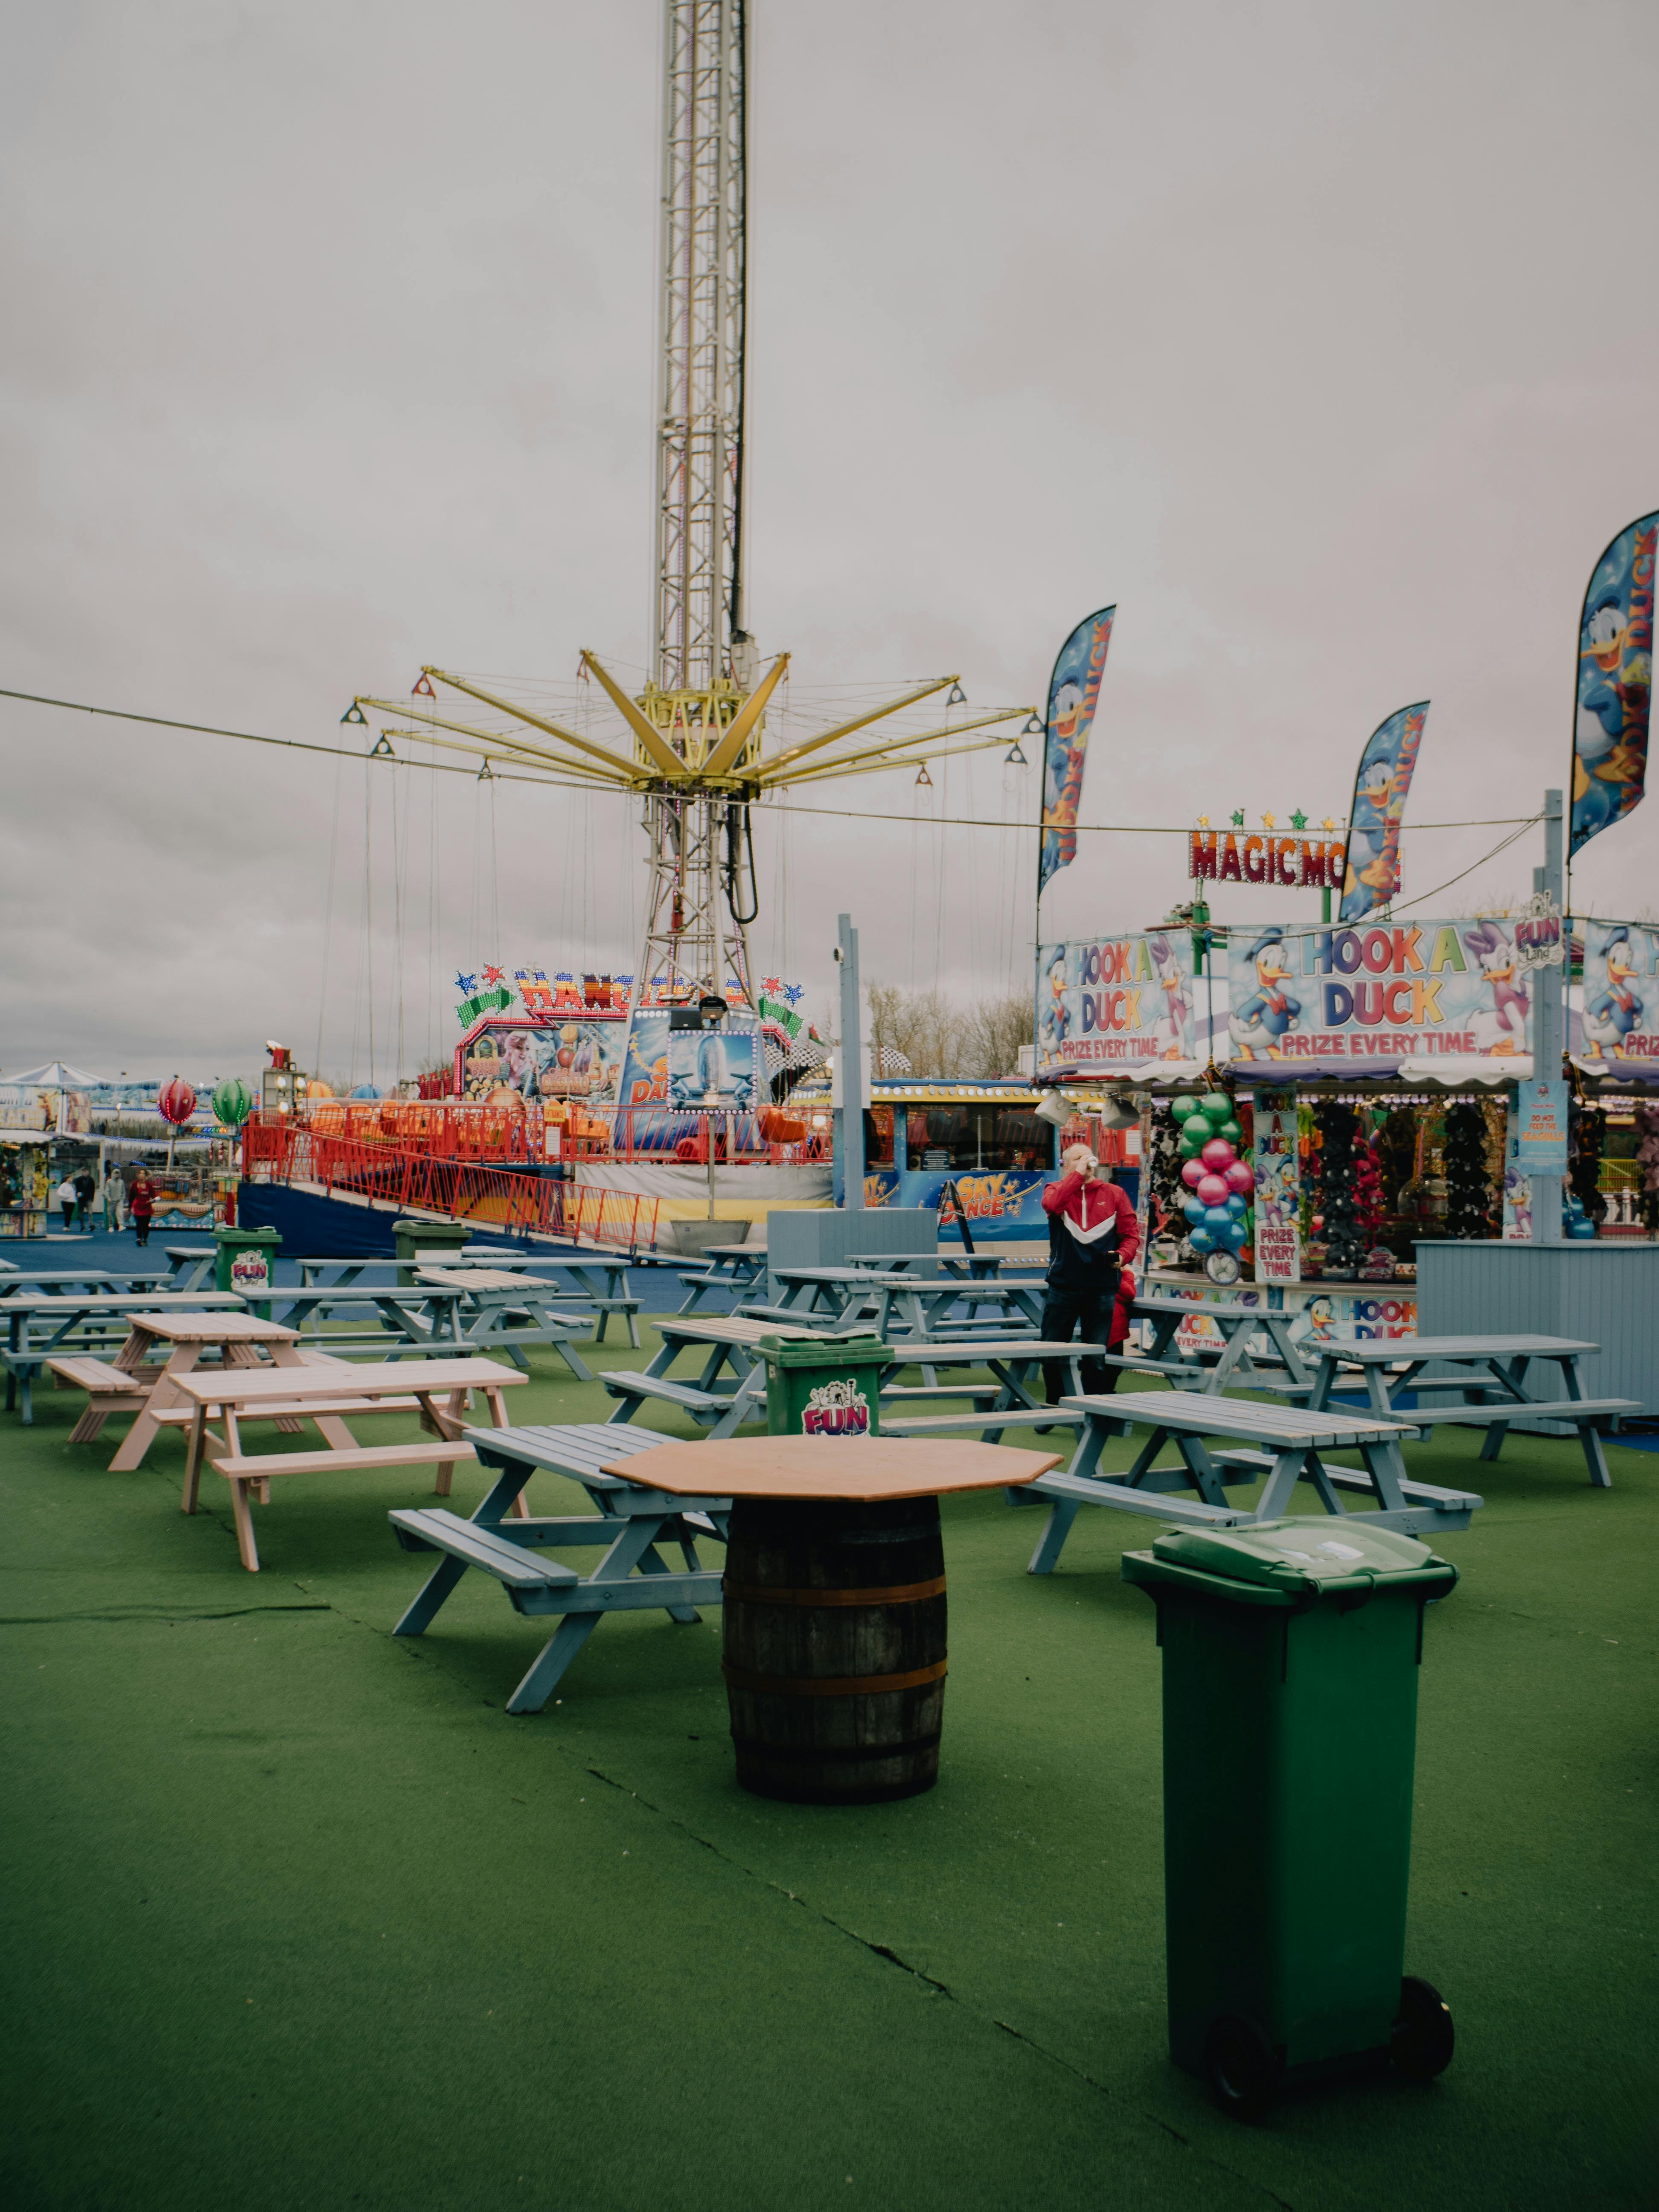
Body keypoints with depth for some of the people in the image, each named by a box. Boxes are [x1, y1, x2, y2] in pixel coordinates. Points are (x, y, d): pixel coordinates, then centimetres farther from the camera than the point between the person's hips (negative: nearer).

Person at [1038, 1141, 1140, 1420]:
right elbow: (1051, 1204, -21)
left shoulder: (1113, 1194, 5)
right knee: (1053, 1355, 8)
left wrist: (1123, 1256, -15)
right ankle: (1052, 1409, 23)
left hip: (1101, 1290, 0)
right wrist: (1078, 1174, -17)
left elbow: (1131, 1234, 4)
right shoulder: (1057, 1189, 4)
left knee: (1097, 1360, 5)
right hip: (1062, 1287, 0)